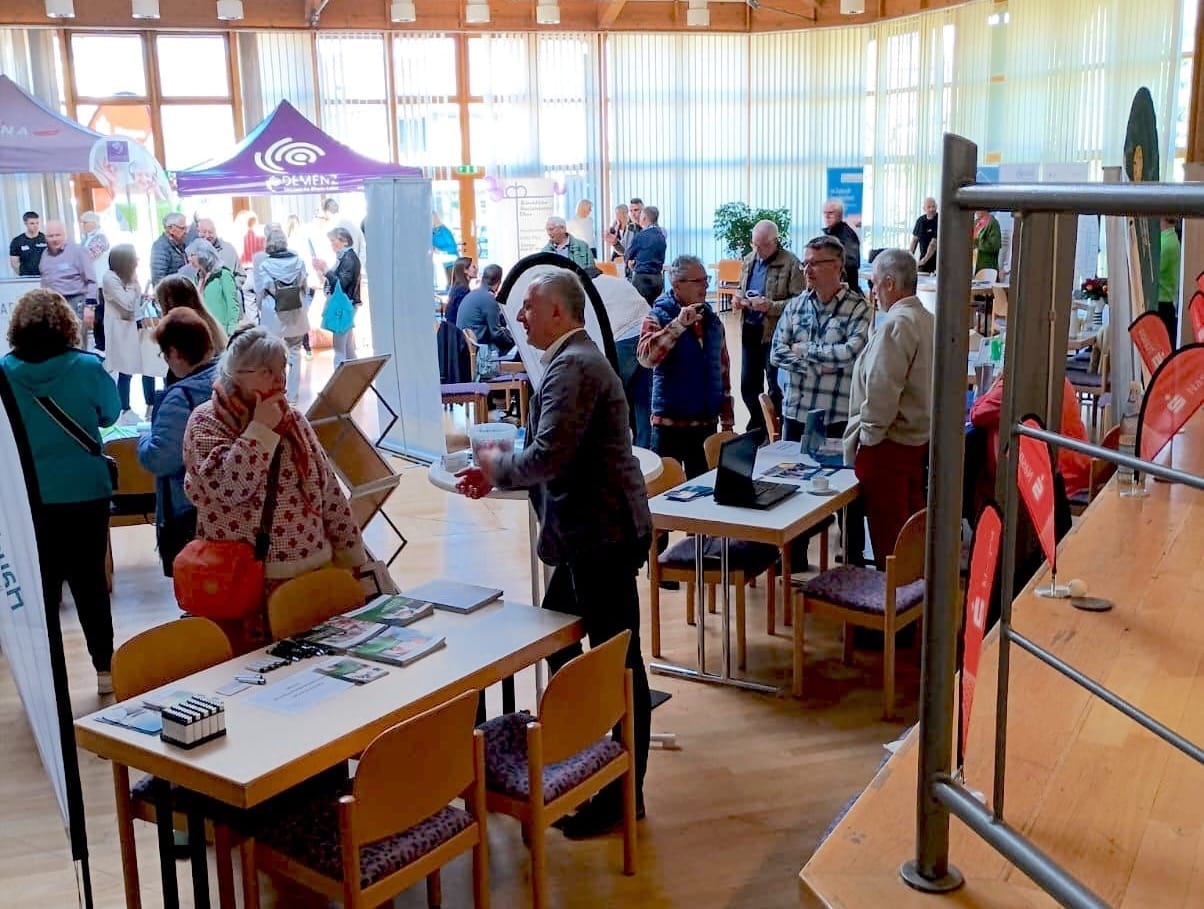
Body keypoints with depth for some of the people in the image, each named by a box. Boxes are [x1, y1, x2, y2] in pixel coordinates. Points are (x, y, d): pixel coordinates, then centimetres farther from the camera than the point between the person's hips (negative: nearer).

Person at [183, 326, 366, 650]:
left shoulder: (293, 418, 10)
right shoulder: (206, 421, -5)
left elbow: (328, 492, 13)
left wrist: (351, 556, 11)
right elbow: (229, 488, -22)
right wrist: (261, 428, -17)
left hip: (313, 573, 5)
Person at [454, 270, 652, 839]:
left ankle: (623, 796, 12)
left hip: (602, 536, -11)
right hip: (592, 534, 11)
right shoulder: (572, 360, 16)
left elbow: (547, 457, -27)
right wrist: (498, 477, 11)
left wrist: (500, 464, -7)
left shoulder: (572, 367, -18)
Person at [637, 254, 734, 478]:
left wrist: (727, 420, 13)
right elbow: (646, 357, -26)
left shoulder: (712, 319, 10)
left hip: (707, 422, 5)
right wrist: (678, 324, -31)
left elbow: (723, 369, 14)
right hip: (670, 422, -5)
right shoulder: (658, 317, -7)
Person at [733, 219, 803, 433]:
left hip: (775, 333, -7)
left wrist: (771, 306, -24)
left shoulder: (790, 263, -11)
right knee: (748, 384, 13)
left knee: (776, 386, 2)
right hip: (749, 331, 7)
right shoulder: (749, 260, 11)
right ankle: (758, 426, 29)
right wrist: (737, 298, 2)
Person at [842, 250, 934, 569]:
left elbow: (881, 390, -24)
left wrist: (868, 435, -13)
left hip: (887, 445, -9)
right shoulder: (928, 320, 9)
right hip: (919, 440, 9)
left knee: (887, 537, 1)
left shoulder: (896, 325, -19)